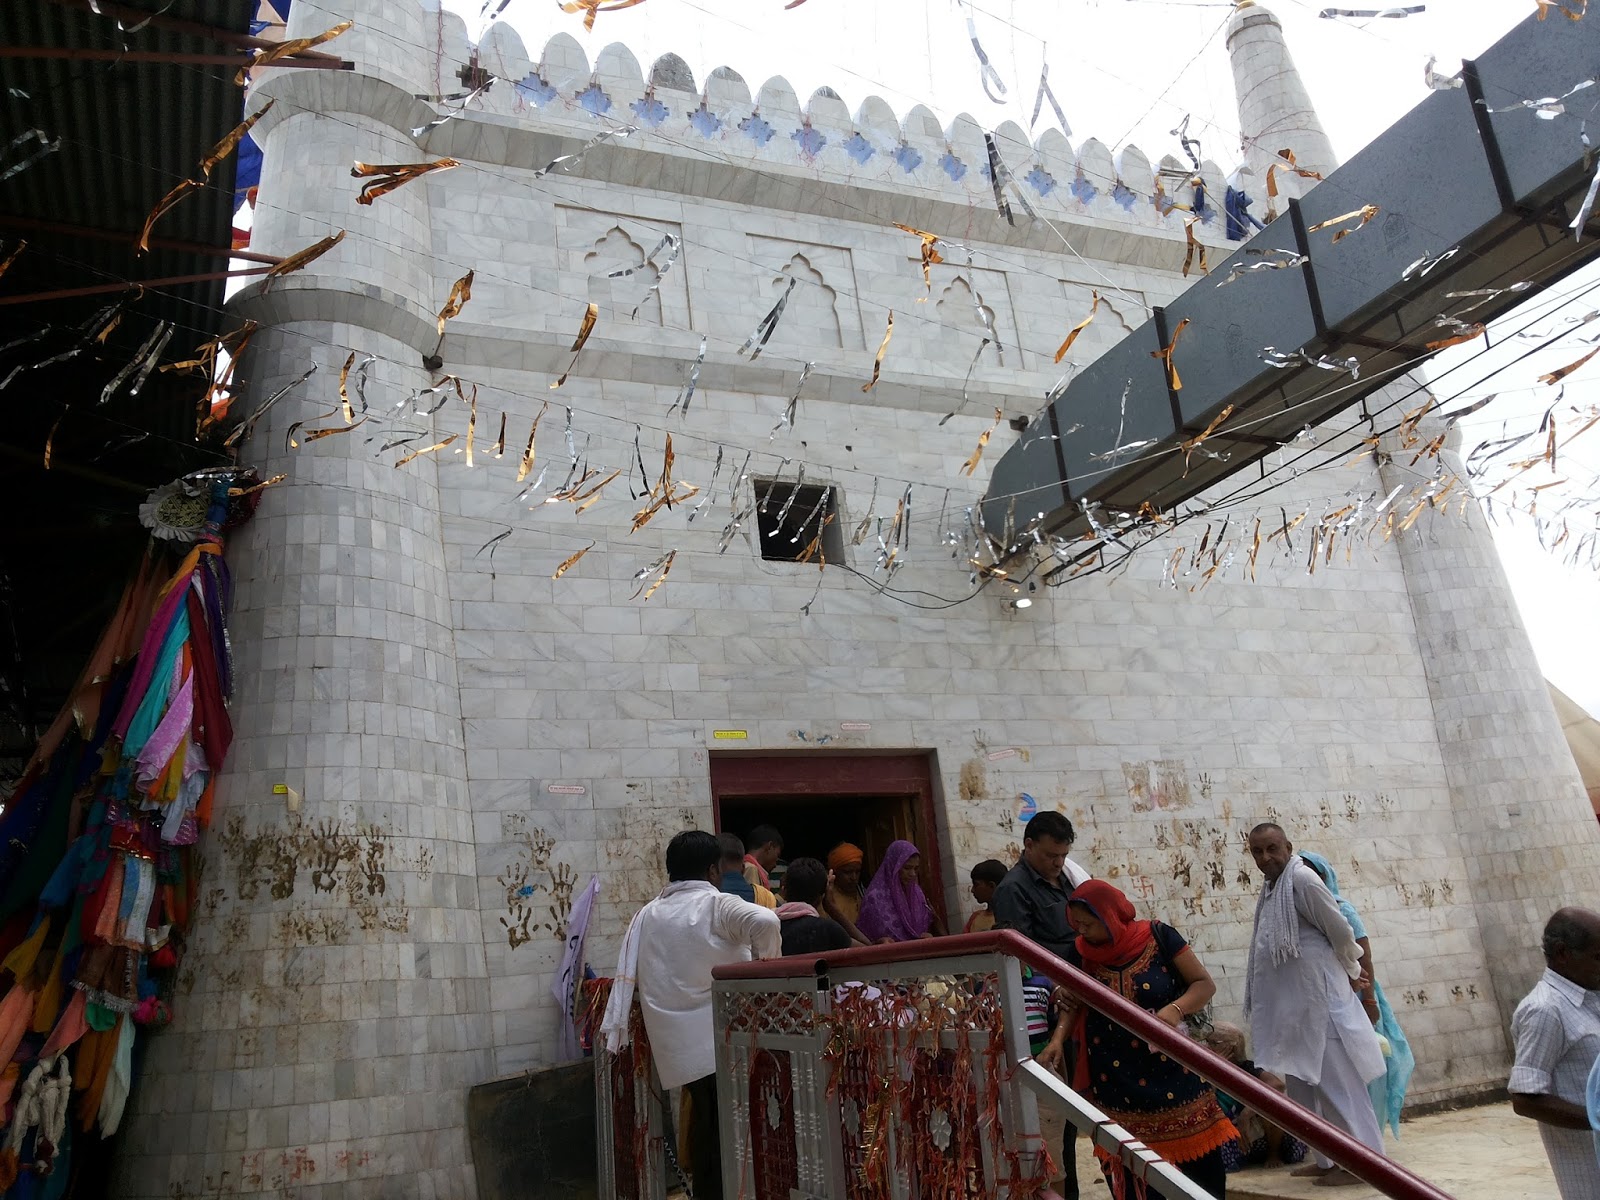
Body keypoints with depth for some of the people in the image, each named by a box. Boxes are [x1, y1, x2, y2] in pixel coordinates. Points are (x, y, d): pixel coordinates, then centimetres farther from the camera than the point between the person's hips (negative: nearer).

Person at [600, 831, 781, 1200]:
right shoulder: (717, 904, -9)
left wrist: (614, 1025, 21)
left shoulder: (647, 914, 9)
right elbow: (765, 921, -25)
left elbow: (627, 973, 12)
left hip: (679, 1043, 6)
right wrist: (764, 962, -8)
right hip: (721, 1038, -6)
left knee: (705, 1125, 16)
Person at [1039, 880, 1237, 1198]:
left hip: (1172, 1071, -1)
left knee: (1201, 1165, 2)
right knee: (1132, 1174, 0)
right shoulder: (1081, 954, -1)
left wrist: (1175, 1009, -23)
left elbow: (1204, 984, -5)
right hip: (1117, 1085, 2)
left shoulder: (1158, 937, -9)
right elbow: (1072, 1003, 9)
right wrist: (1058, 1039, -8)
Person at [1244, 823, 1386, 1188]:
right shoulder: (1269, 889, 12)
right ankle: (1329, 1158, 25)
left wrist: (1351, 974, 4)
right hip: (1290, 1006, 9)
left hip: (1317, 1001, -9)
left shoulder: (1302, 879, -15)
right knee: (1304, 1085, 15)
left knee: (1335, 1082, -2)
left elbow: (1341, 932, -11)